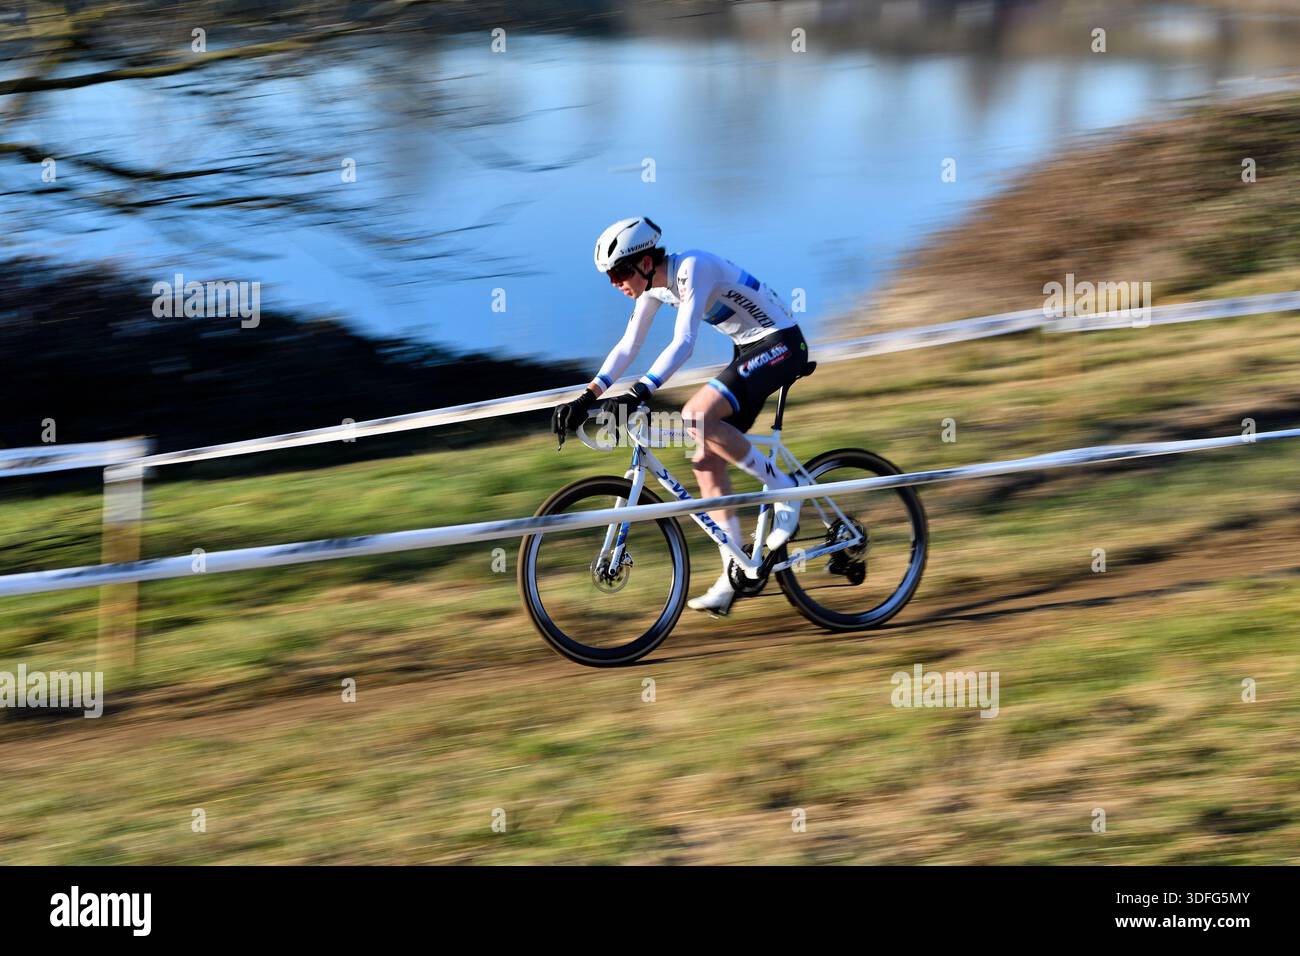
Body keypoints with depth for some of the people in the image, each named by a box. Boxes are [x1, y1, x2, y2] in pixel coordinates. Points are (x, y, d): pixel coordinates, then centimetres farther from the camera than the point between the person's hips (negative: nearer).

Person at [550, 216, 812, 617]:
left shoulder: (692, 269, -24)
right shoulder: (653, 285, 3)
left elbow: (683, 343, -34)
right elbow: (627, 347, 7)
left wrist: (639, 394, -43)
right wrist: (586, 397, -3)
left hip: (781, 344, -9)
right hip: (748, 351, 9)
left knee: (696, 416, -28)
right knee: (706, 461, 0)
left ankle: (785, 490, -13)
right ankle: (733, 576, 3)